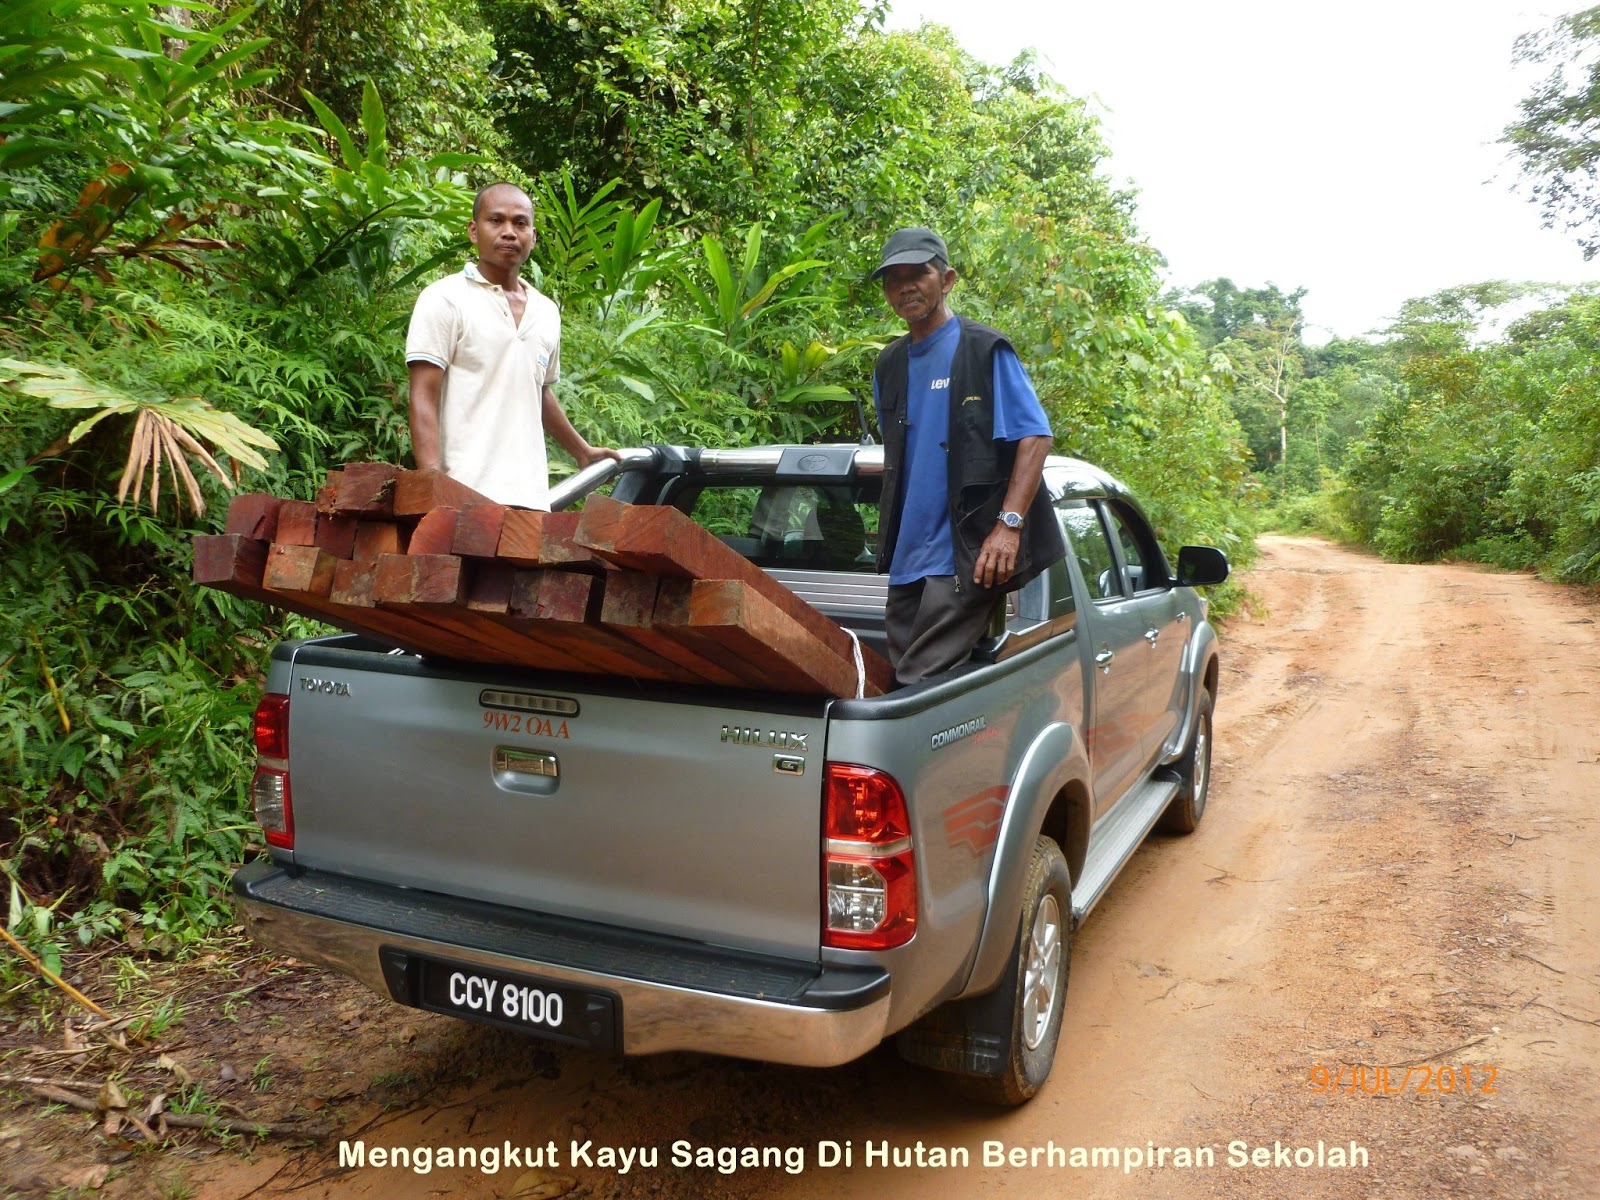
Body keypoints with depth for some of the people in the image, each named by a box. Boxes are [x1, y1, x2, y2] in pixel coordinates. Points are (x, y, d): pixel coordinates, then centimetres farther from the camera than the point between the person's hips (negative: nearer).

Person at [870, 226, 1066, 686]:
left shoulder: (985, 350, -4)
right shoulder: (889, 365, 15)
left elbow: (1035, 437, -11)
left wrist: (1008, 525, -20)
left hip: (965, 554, -7)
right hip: (906, 556, 7)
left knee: (921, 684, -12)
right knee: (901, 679, 9)